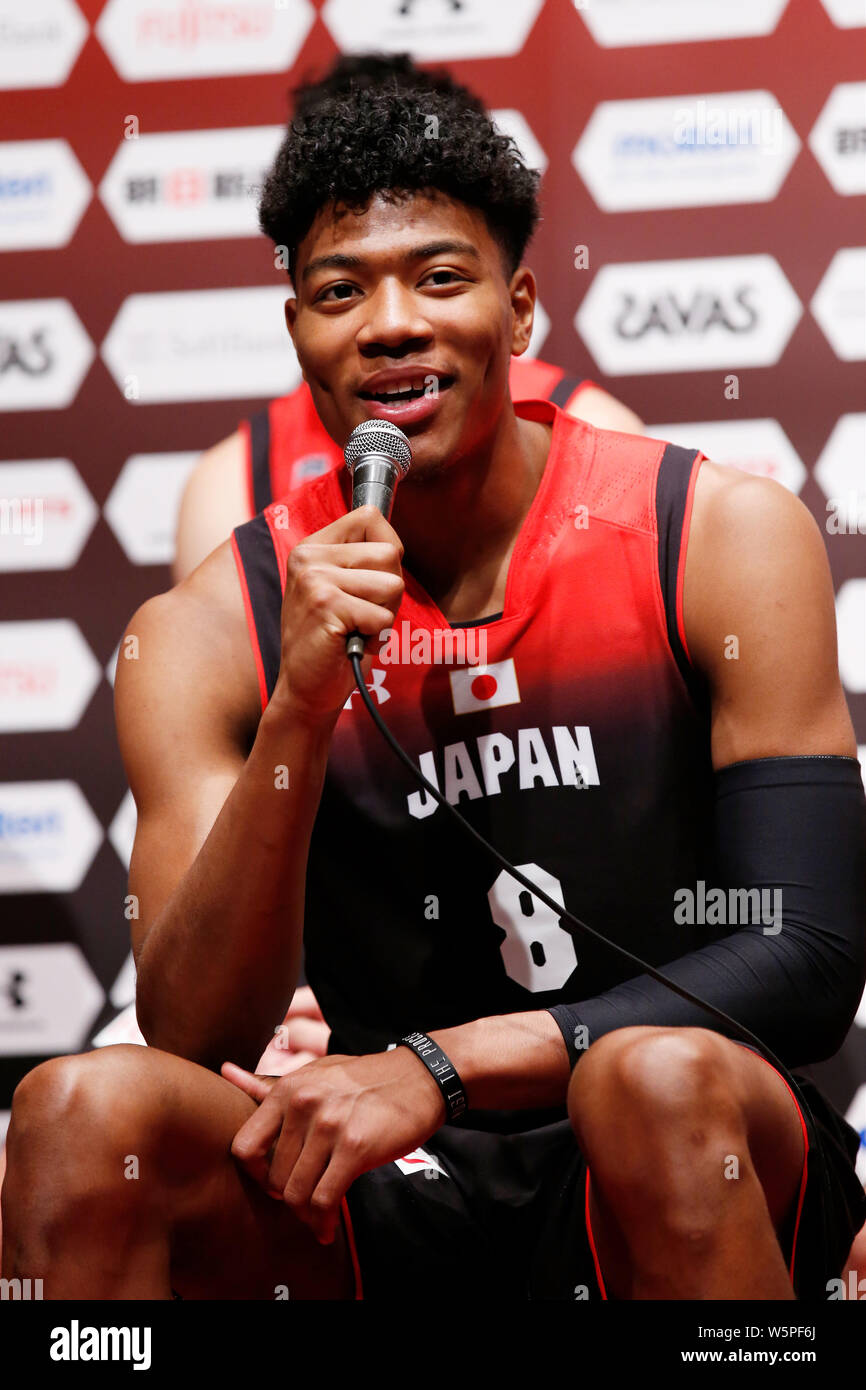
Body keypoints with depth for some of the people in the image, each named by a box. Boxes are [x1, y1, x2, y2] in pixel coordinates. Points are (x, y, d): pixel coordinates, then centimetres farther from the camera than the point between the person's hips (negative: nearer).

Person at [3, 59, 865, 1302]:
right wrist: (301, 713, -21)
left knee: (660, 1080, -35)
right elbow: (195, 1042, -8)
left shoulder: (726, 539, -3)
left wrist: (440, 1064, -19)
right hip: (392, 1199, 1)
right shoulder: (205, 634, 1)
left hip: (693, 1169, -1)